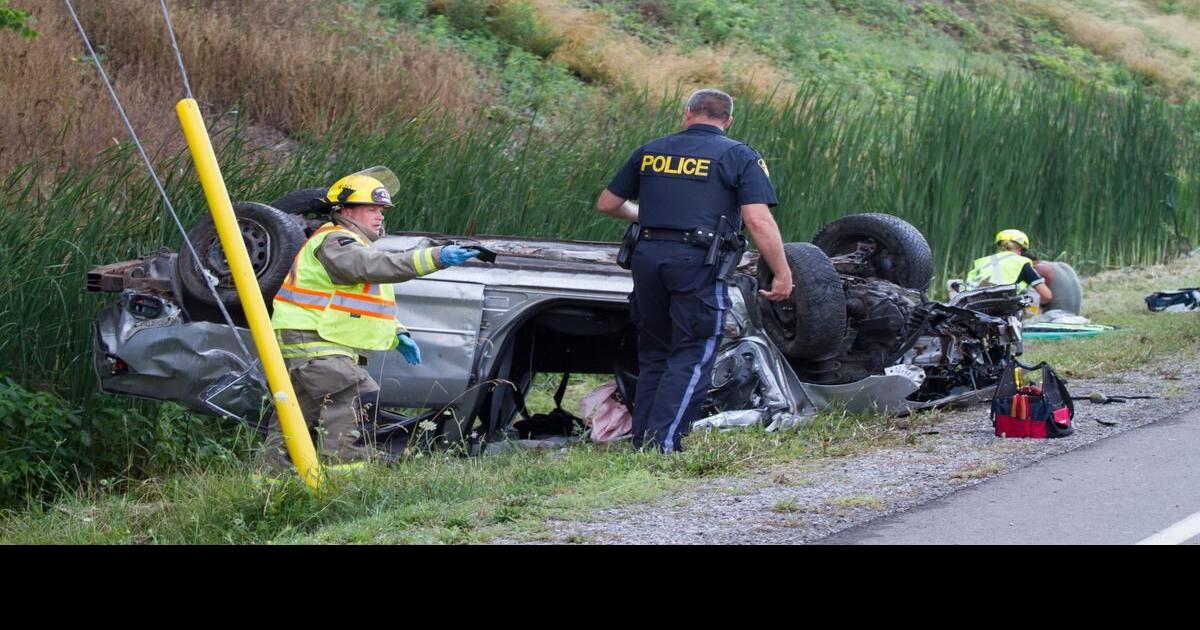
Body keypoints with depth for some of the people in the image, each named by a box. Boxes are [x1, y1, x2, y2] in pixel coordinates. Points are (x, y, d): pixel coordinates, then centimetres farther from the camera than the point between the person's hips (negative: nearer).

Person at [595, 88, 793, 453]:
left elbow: (607, 204, 22)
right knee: (692, 357, 0)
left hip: (647, 255, 5)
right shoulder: (739, 157, 4)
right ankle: (664, 444, -11)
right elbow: (759, 221, -9)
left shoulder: (650, 152, 16)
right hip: (698, 260, -4)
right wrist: (783, 275, -4)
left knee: (653, 354, 16)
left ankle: (641, 443, 16)